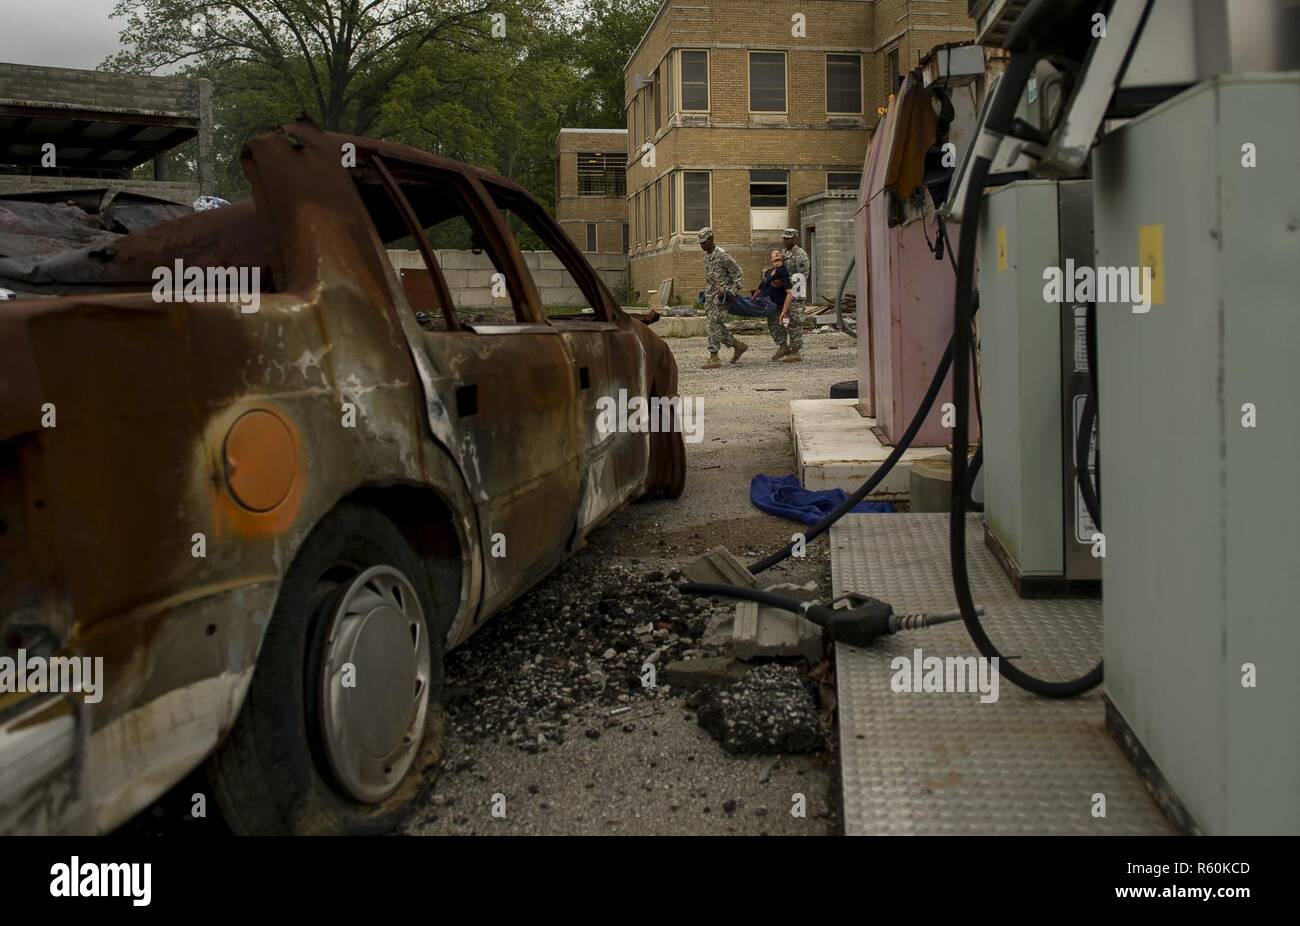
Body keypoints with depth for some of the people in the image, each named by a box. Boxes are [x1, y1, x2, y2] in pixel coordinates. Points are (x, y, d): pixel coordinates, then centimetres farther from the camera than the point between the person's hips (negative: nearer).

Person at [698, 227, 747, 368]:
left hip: (721, 296, -9)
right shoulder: (706, 256, 14)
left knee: (714, 325, -13)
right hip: (710, 295, 9)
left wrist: (732, 292, -16)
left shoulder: (722, 255, -13)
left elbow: (738, 274, -12)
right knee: (717, 326, 10)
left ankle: (714, 357, -13)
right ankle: (738, 345, 26)